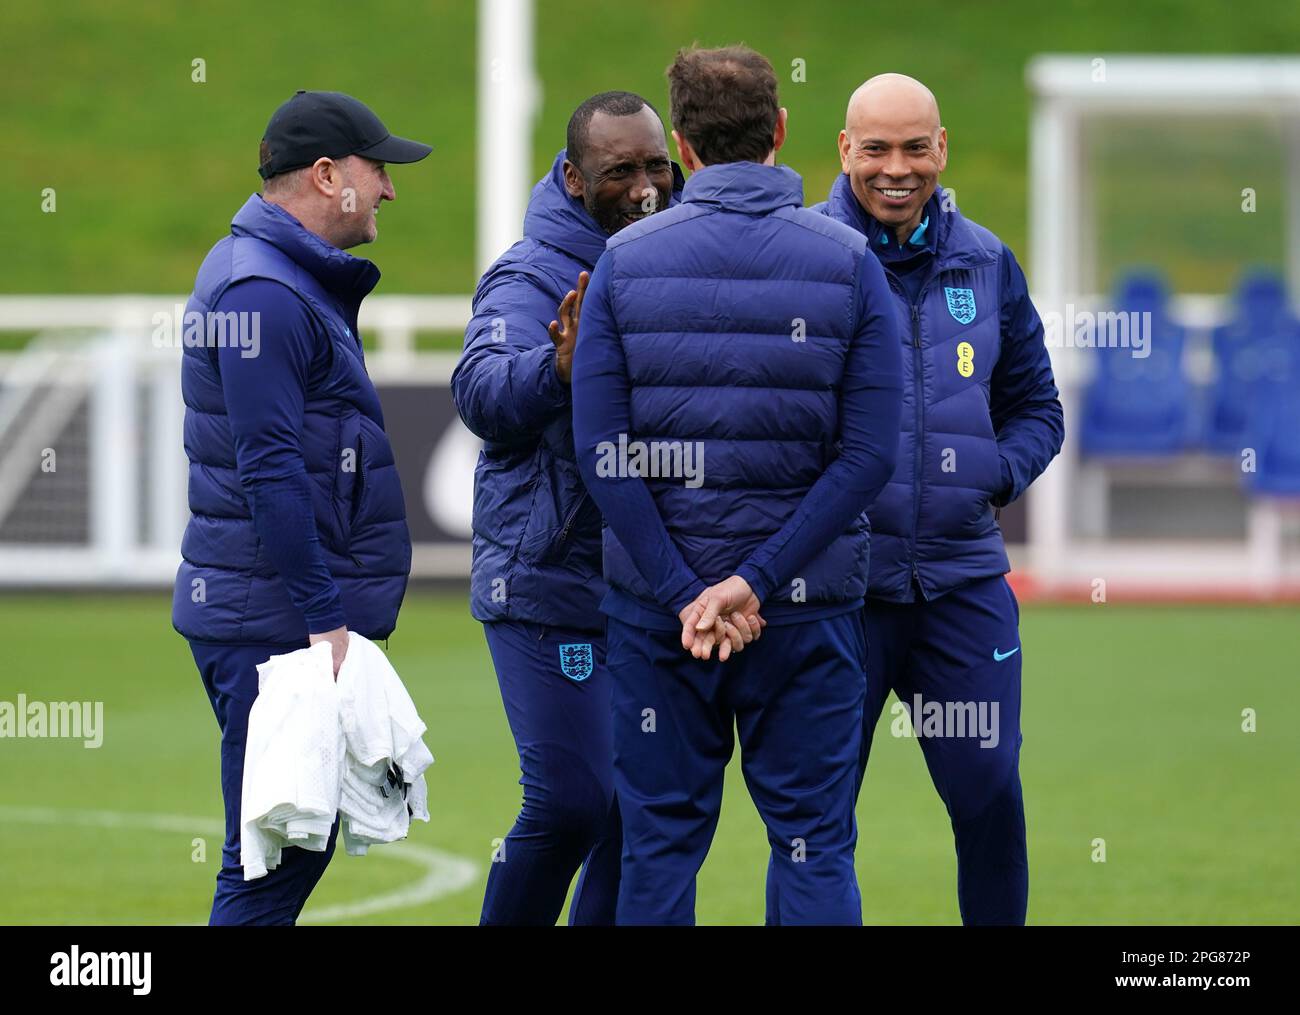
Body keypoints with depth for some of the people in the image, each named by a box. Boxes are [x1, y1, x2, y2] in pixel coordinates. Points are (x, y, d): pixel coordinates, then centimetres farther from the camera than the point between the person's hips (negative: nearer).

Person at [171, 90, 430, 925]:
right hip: (273, 617, -11)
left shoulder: (299, 282, 18)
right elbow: (270, 472, -21)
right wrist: (323, 616, -22)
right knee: (275, 855, -10)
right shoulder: (264, 293, -15)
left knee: (300, 841, 13)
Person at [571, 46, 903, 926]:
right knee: (815, 845, 4)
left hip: (655, 607, 1)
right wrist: (758, 580, -11)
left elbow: (602, 452, -8)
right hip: (808, 605, -1)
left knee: (660, 844, 7)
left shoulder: (625, 262, -2)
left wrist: (682, 591, -9)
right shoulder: (847, 262, -3)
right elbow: (869, 454, -9)